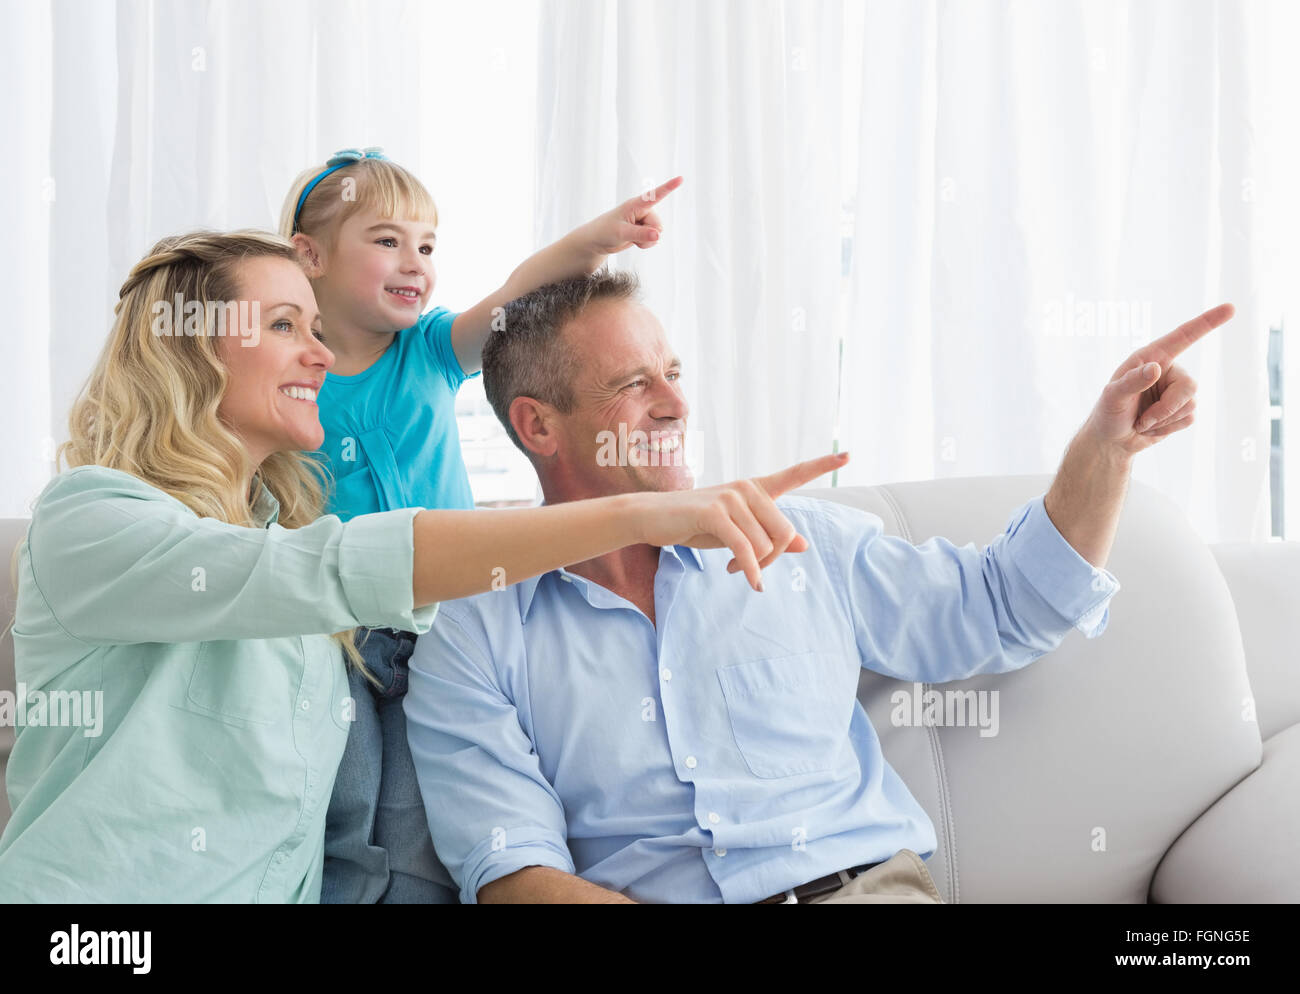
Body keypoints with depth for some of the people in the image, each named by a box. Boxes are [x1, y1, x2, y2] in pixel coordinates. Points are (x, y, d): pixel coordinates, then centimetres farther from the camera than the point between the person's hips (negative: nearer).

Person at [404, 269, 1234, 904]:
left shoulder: (798, 543, 15)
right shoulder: (470, 642, 4)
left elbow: (999, 608, 23)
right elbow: (512, 870, -5)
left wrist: (1109, 443, 11)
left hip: (875, 881, 3)